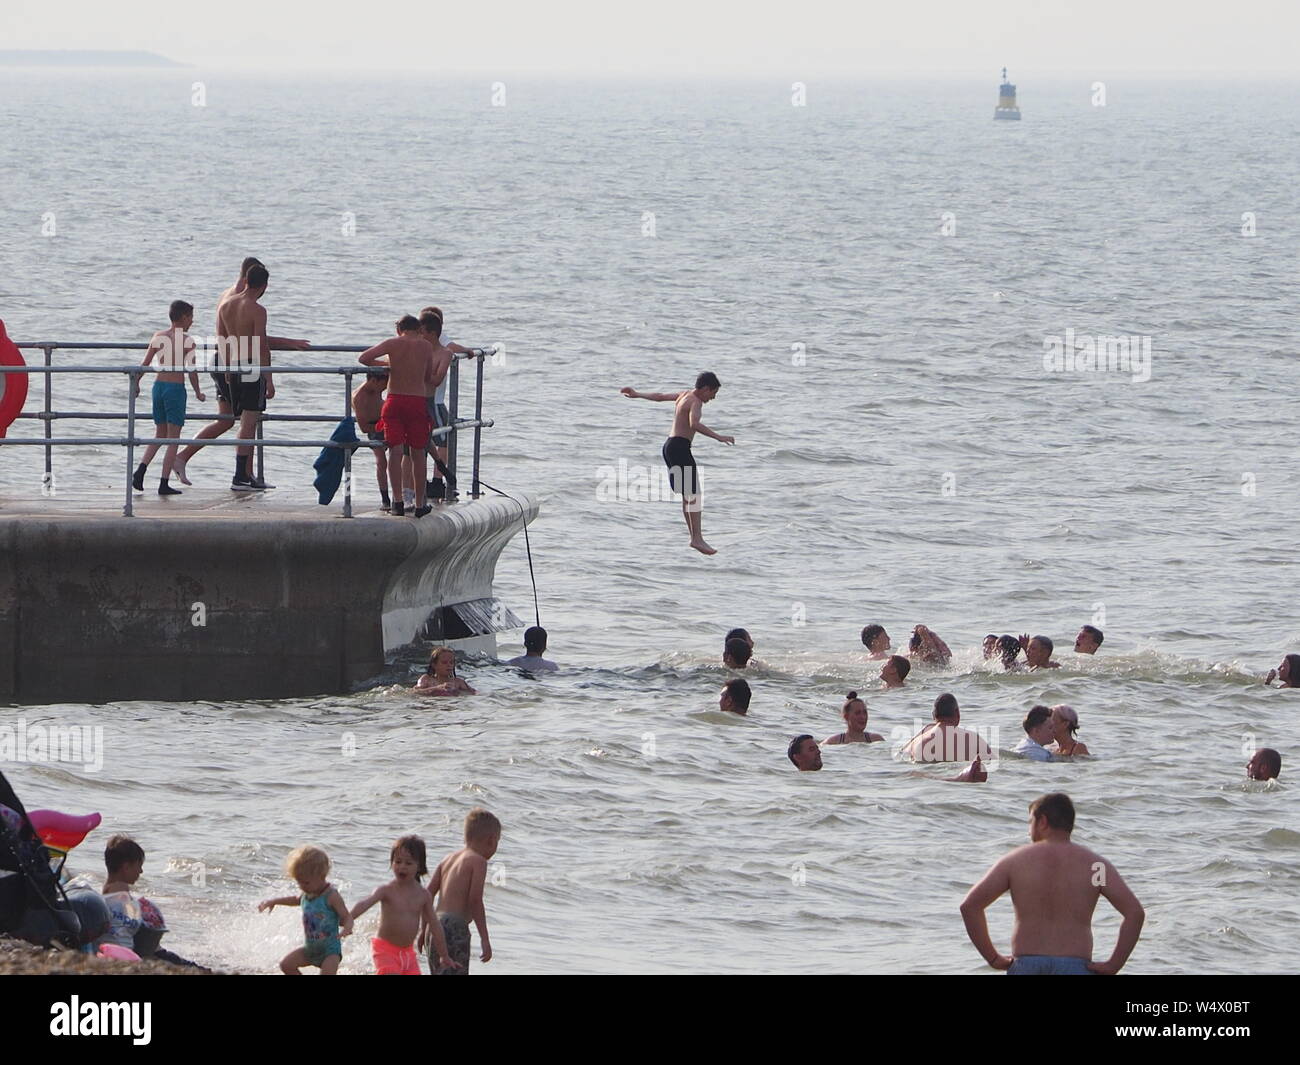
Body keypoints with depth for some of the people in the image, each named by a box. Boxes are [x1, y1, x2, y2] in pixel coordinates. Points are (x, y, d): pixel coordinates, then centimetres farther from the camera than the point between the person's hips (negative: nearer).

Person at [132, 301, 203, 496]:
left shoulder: (158, 336, 6)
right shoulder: (188, 342, -8)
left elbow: (145, 363, 7)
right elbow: (192, 370, -10)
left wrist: (136, 383, 20)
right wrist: (197, 392, 4)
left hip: (158, 385, 5)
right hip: (176, 388, -5)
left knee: (160, 435, 19)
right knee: (173, 439, 2)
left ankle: (141, 470, 0)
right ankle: (164, 483, -1)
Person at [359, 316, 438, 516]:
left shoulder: (393, 344, 1)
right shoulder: (426, 346, 6)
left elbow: (363, 358, -6)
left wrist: (384, 364, 11)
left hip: (394, 402, -1)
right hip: (418, 402, 1)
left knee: (396, 451, -3)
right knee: (417, 454, 10)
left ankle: (398, 500, -17)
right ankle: (420, 504, 17)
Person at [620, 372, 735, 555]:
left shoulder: (684, 396, 18)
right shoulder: (695, 402, -10)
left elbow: (659, 396, 34)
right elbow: (694, 424, -30)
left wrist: (637, 395, 49)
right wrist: (718, 437, -36)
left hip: (670, 445, 11)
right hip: (680, 447, -11)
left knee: (687, 496, 10)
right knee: (694, 495, -15)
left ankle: (694, 537, 7)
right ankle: (697, 538, -23)